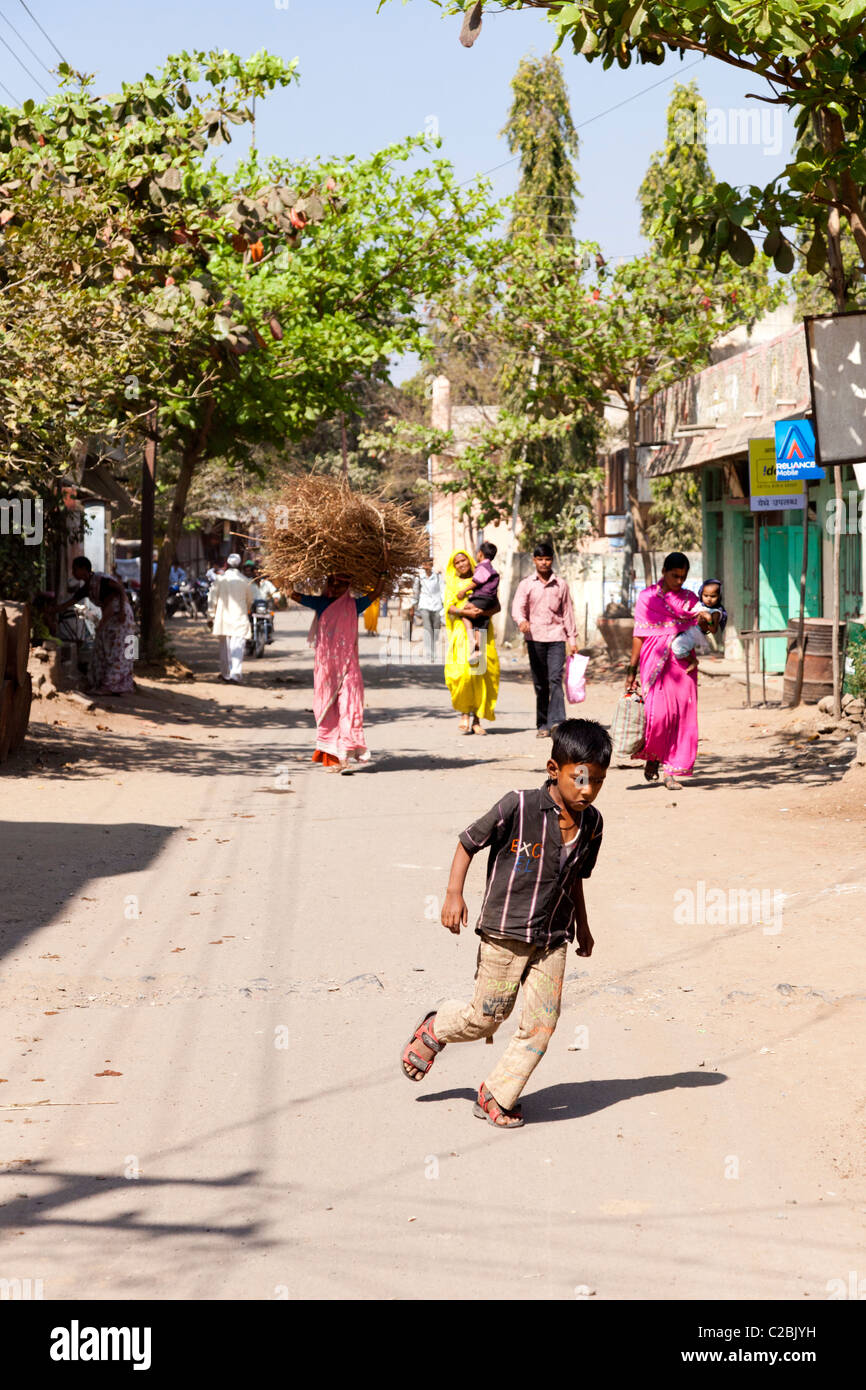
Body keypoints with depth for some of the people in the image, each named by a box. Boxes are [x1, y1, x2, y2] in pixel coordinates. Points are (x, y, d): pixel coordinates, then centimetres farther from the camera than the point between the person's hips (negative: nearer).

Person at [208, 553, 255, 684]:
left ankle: (225, 674, 25)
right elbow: (249, 600, 9)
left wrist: (211, 615, 10)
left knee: (225, 647, 15)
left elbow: (212, 599, -1)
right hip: (240, 619, -1)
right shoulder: (245, 581, -2)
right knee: (237, 647, -5)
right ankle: (235, 675, -18)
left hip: (223, 619, 1)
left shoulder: (220, 579, -4)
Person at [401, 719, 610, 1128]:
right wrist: (453, 894, -13)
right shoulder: (518, 807, -18)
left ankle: (496, 1097, 15)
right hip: (504, 932, -5)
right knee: (487, 1016, 6)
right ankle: (434, 1030, 37)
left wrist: (582, 925, 23)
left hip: (553, 940, 5)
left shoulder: (591, 823, 0)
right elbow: (468, 842, -6)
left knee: (542, 1022, -1)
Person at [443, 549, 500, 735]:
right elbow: (449, 606, 0)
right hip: (461, 632, -1)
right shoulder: (452, 583, 15)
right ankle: (464, 714, -2)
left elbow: (496, 605, 8)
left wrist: (481, 611, -11)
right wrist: (464, 612, -18)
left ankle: (476, 719, -2)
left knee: (481, 673, -6)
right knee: (463, 672, -17)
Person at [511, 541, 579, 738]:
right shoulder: (526, 584, 5)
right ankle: (542, 724, 13)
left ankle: (556, 722, -23)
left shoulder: (561, 585, 8)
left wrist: (572, 639, 10)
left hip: (556, 637, -1)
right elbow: (518, 607, -6)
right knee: (540, 684, 6)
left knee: (555, 679, -15)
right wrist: (522, 621, -29)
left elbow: (567, 612, 13)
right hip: (534, 638, 1)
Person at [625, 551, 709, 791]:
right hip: (655, 662, -3)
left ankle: (671, 771, 6)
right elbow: (639, 636, 4)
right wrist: (632, 671, 2)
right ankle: (652, 756, 15)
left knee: (682, 716, -2)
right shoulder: (647, 597, 4)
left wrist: (704, 624, -13)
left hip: (683, 663, 3)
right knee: (657, 713, -13)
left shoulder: (690, 599, 12)